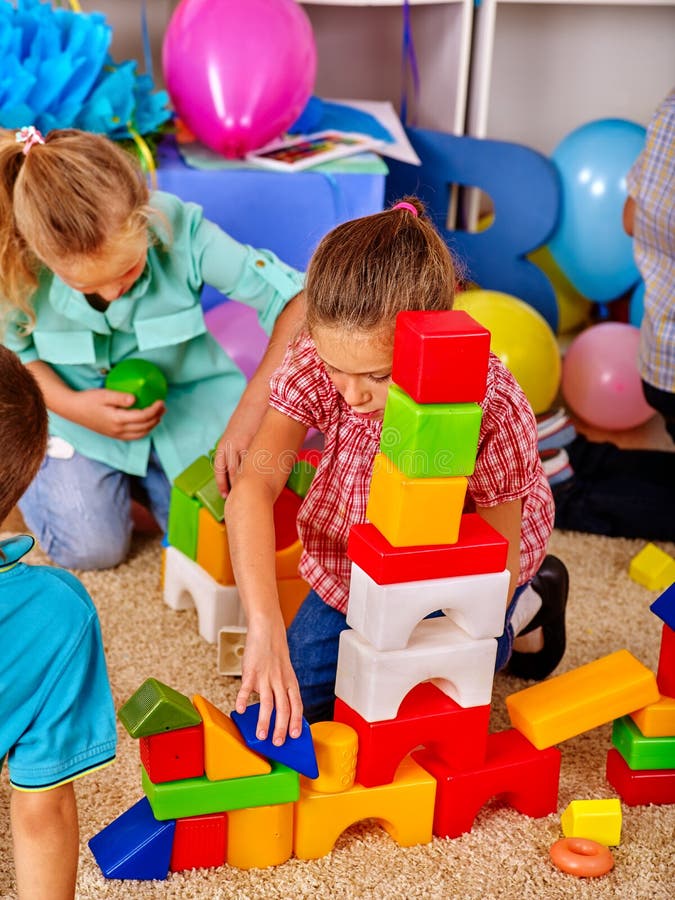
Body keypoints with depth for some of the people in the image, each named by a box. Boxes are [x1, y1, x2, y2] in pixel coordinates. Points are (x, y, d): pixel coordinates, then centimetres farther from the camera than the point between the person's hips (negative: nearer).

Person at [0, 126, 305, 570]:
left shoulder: (180, 230, -31)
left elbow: (298, 300, -31)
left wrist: (252, 408, -39)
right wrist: (70, 405, -25)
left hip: (185, 400, 1)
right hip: (79, 413, 0)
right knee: (92, 548, -7)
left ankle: (142, 471, 21)